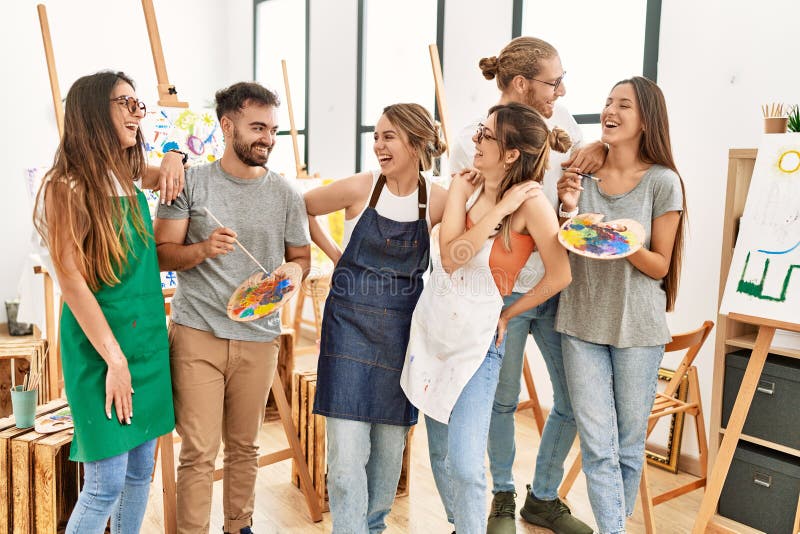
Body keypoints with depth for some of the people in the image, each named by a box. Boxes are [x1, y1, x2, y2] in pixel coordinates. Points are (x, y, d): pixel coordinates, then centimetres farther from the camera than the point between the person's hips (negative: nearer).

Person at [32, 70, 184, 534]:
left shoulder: (131, 178, 9)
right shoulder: (68, 187, -11)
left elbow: (167, 174, 31)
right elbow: (72, 282, -14)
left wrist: (173, 159, 7)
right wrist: (115, 360, -15)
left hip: (149, 342, 7)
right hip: (101, 348, -7)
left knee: (141, 472, 13)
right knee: (107, 484, -4)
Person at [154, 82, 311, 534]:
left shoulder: (285, 193, 6)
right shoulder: (191, 182, 1)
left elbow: (302, 256, 13)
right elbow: (163, 253, 0)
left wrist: (289, 271, -10)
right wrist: (202, 249, -20)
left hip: (259, 336, 2)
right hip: (198, 332, -2)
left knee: (245, 446, 14)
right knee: (199, 452, -2)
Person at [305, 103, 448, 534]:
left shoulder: (439, 200, -4)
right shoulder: (360, 188, -7)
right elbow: (300, 208, 7)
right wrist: (333, 253, 3)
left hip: (403, 328, 2)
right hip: (350, 322, -2)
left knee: (392, 440, 14)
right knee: (347, 446, -6)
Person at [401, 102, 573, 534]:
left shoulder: (531, 202, -17)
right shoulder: (463, 185, -2)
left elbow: (560, 274, -13)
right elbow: (449, 257, -14)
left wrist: (508, 313, -3)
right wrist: (499, 209, -18)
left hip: (476, 342, -5)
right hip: (430, 330, 6)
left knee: (464, 464, -11)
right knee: (439, 454, 16)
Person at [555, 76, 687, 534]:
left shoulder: (663, 182, -7)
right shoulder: (583, 174, 2)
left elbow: (660, 267, -3)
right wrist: (569, 209, -10)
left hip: (637, 327, -2)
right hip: (582, 323, 2)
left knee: (629, 445, 11)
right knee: (598, 446, 0)